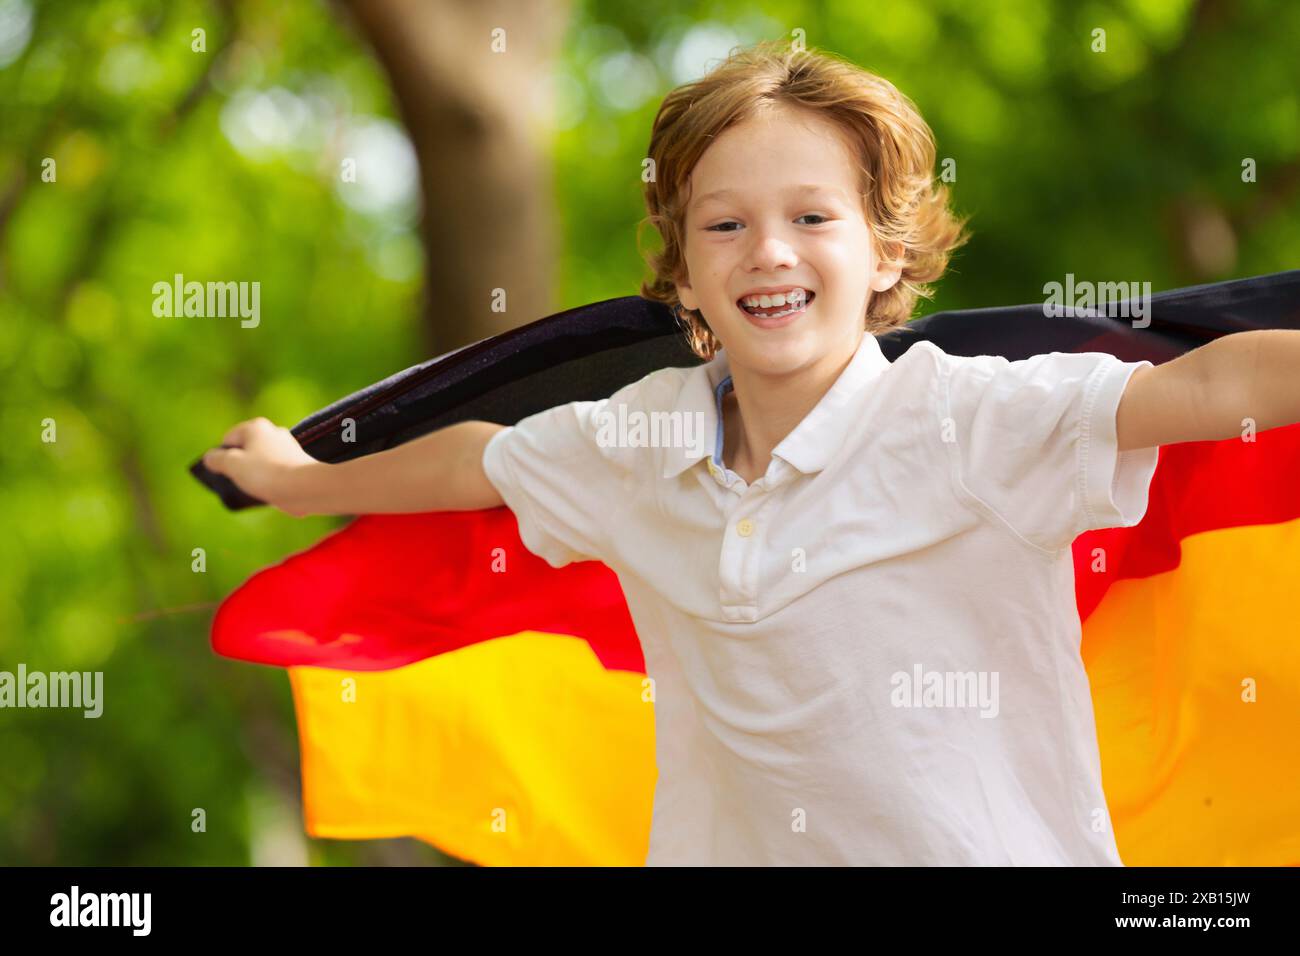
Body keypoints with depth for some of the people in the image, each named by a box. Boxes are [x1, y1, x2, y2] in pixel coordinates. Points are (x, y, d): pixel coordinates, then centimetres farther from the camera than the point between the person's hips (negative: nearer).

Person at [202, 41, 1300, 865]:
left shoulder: (963, 418, -15)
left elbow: (1207, 386, -28)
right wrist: (299, 479, 34)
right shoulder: (640, 437, 2)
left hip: (983, 847, -5)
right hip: (726, 844, 5)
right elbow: (471, 462, 20)